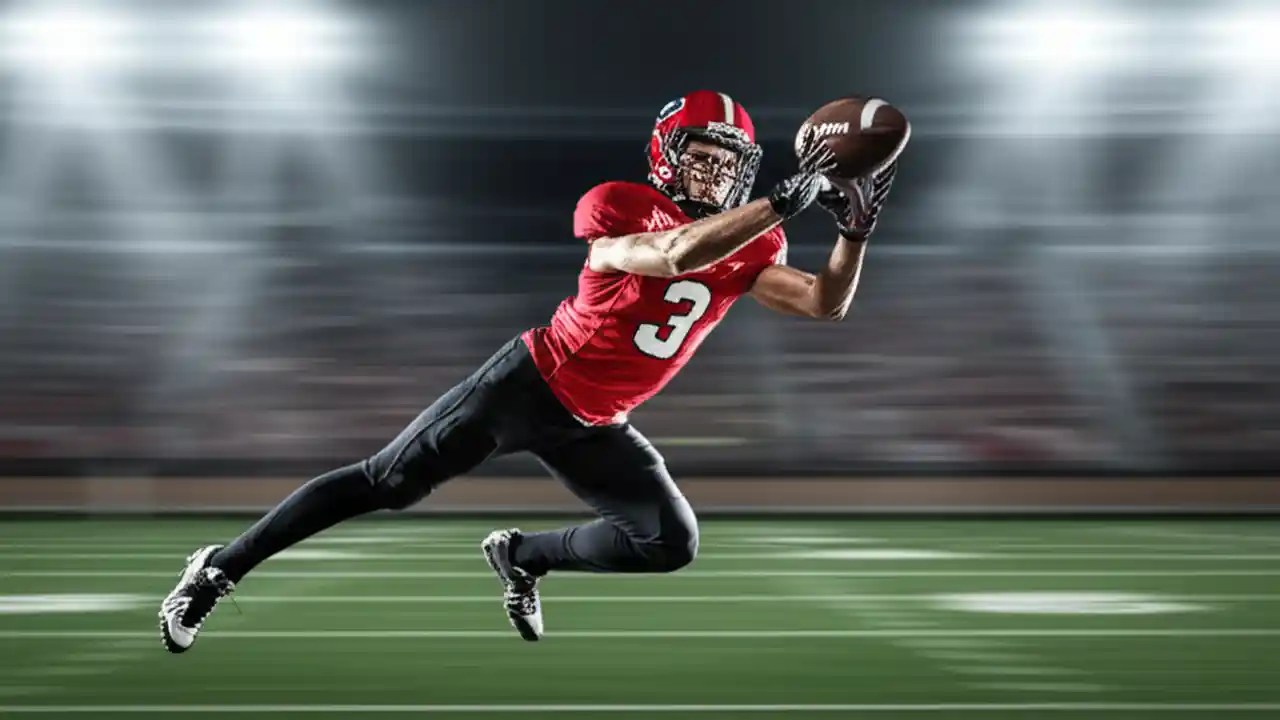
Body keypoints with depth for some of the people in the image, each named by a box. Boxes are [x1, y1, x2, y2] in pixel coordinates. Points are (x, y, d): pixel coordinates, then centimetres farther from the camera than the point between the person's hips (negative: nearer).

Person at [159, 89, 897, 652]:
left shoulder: (748, 246, 0)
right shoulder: (619, 205, -17)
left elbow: (826, 303, -8)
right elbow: (670, 254, -37)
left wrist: (855, 229, -25)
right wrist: (787, 201, -41)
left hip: (594, 427, 6)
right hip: (532, 380, -6)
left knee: (673, 544, -5)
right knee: (386, 484, -5)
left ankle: (522, 557, 19)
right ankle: (220, 568, 7)